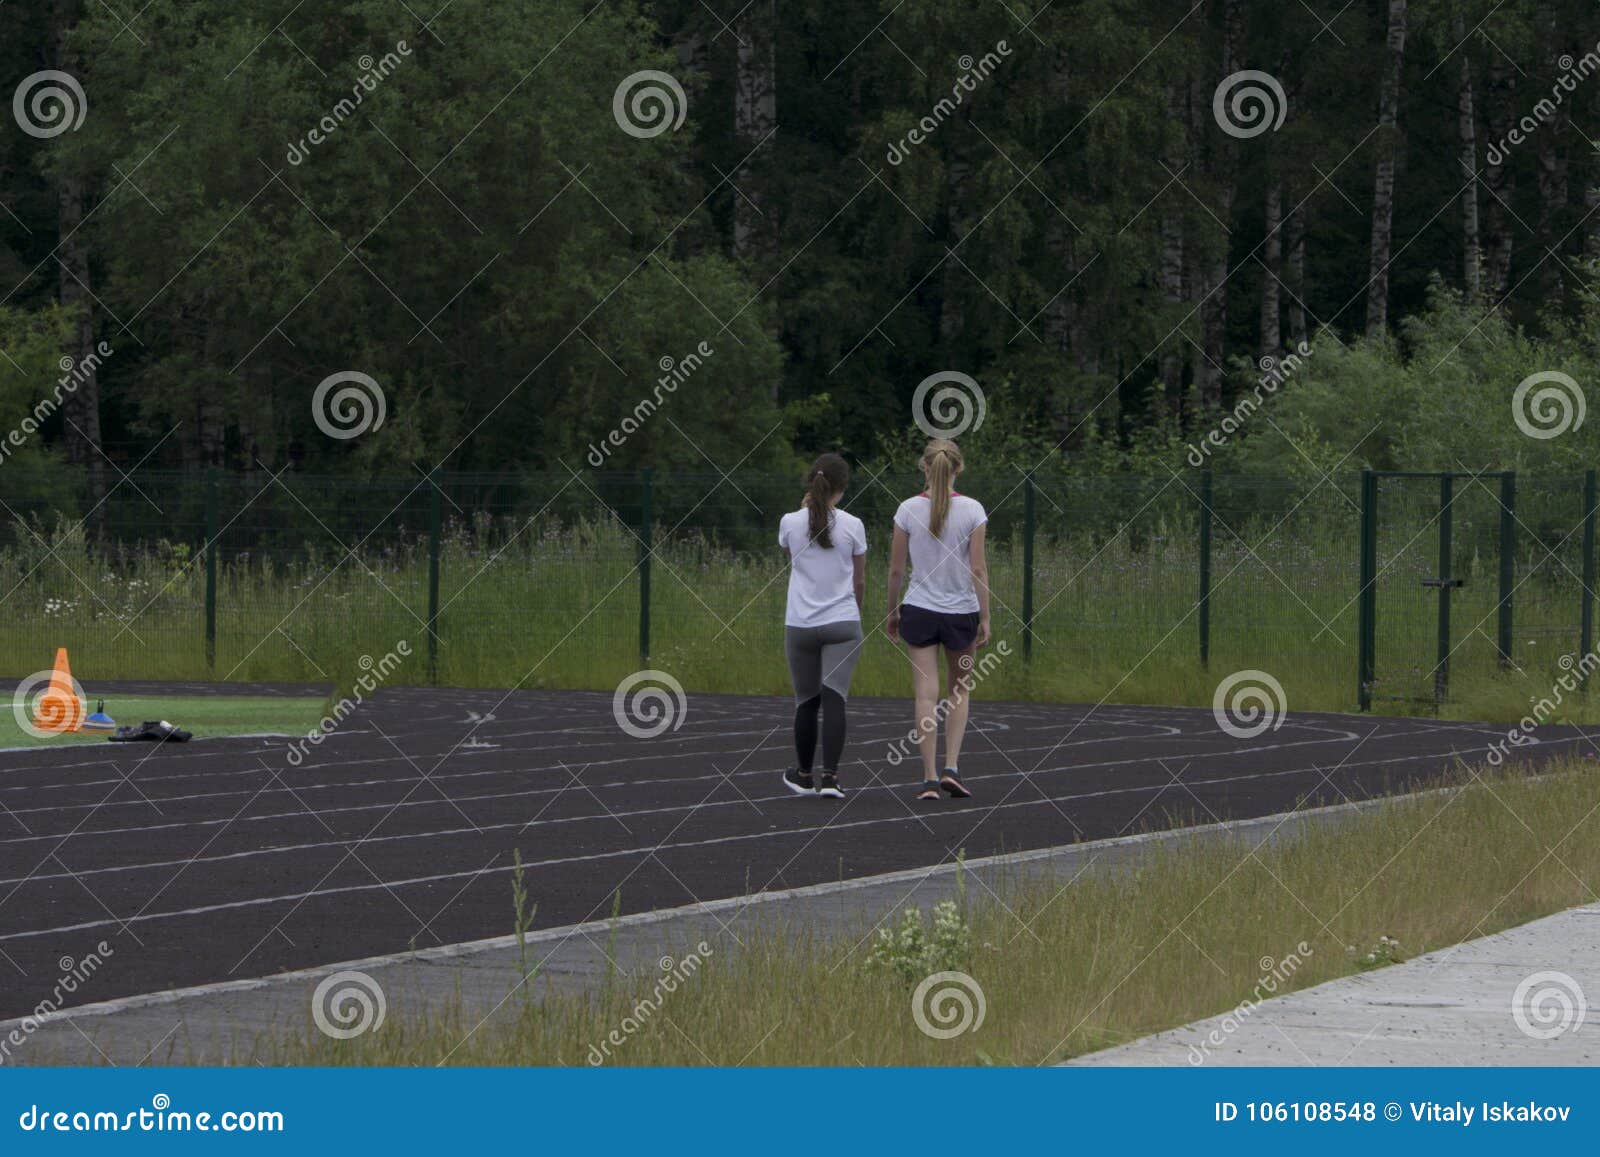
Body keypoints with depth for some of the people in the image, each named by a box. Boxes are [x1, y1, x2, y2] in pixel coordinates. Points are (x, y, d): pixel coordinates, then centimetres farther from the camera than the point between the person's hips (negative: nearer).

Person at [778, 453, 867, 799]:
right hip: (842, 624, -1)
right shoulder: (852, 526, -5)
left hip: (800, 625, 1)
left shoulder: (790, 522, -3)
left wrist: (807, 507, 22)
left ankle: (803, 776, 25)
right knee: (834, 699, -6)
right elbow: (859, 581, 6)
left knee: (806, 702, 13)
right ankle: (830, 776, -16)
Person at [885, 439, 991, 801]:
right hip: (961, 610, 0)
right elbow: (978, 569, -8)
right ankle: (951, 767, 7)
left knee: (926, 694, 1)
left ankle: (930, 778, -3)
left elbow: (896, 569, -1)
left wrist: (892, 611, 12)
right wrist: (985, 618, -2)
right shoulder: (972, 510, -8)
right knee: (960, 689, 18)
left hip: (919, 611, 0)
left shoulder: (908, 510, -6)